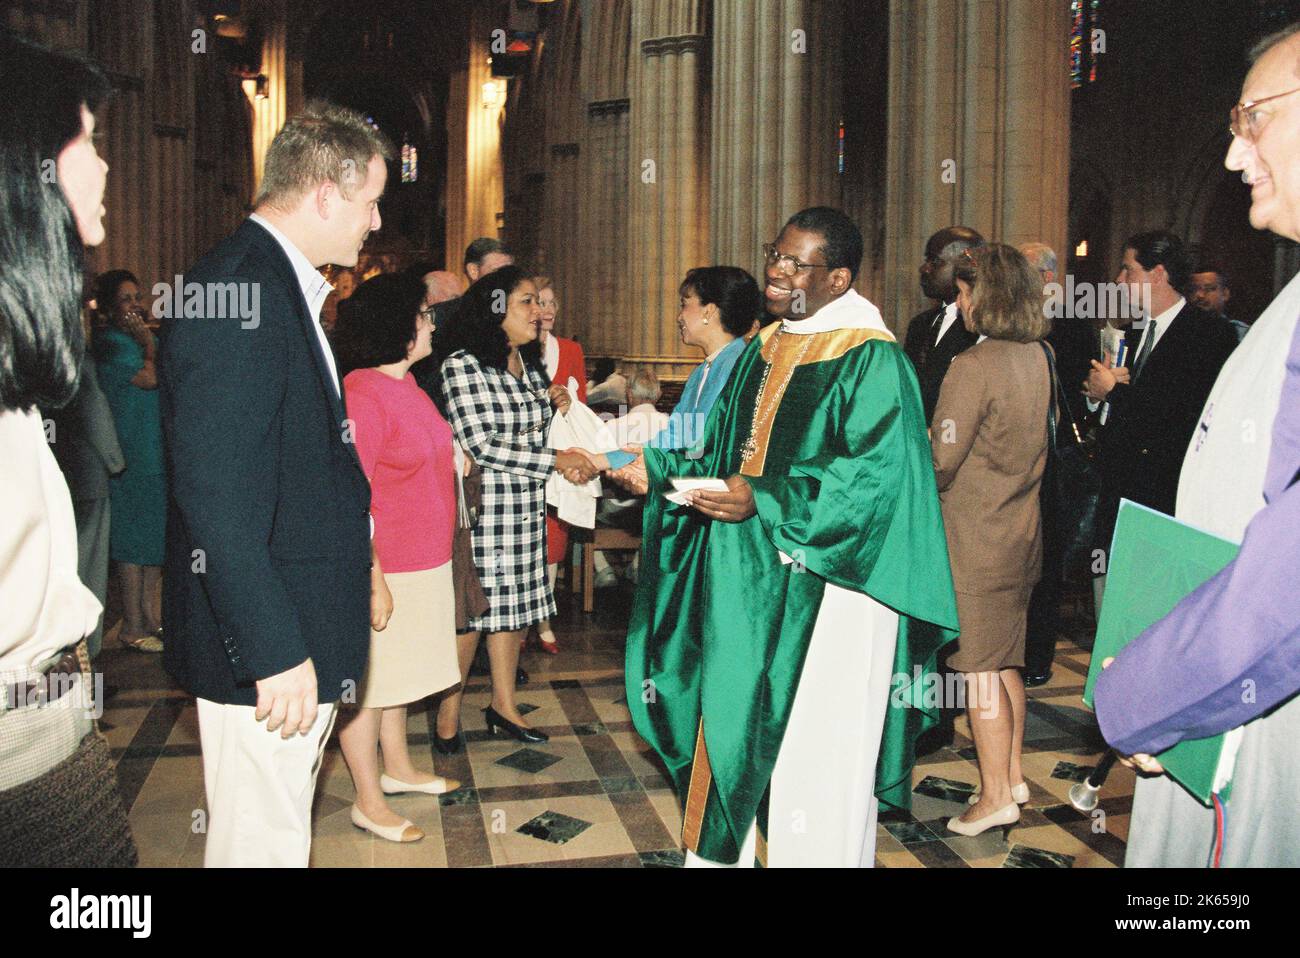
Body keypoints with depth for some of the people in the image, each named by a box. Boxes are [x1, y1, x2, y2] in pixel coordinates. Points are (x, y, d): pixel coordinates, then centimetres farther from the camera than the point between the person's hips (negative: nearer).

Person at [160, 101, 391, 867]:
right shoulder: (236, 291, -20)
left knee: (283, 830, 22)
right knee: (263, 842, 4)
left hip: (300, 633, 10)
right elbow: (219, 502, -25)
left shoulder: (287, 284, 13)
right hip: (267, 642, -10)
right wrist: (278, 654, -23)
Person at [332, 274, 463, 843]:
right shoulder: (362, 395, -21)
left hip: (421, 559, 9)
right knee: (368, 683, 5)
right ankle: (369, 803, 17)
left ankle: (397, 769, 38)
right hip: (383, 567, -9)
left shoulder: (404, 382, 9)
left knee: (395, 673, 22)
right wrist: (374, 580, -24)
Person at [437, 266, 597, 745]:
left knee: (513, 605, 12)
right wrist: (558, 461, -19)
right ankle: (449, 708, 17)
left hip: (527, 506, 7)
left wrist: (554, 405, 3)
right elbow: (481, 445, -18)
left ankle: (504, 705, 24)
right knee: (471, 609, 1)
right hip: (482, 504, -7)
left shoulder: (530, 364, 12)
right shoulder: (462, 365, -11)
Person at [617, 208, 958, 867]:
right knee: (737, 722, 14)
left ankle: (812, 852, 21)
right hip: (749, 580, 7)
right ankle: (731, 850, 29)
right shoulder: (763, 349, 12)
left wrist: (763, 500, -23)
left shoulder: (871, 359, -11)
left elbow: (876, 472, -19)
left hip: (823, 588, -7)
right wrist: (661, 468, 1)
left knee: (810, 739, 2)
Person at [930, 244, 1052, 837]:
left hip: (976, 538, -8)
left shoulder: (972, 366, -19)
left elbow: (940, 462, -19)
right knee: (1005, 663, 18)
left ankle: (996, 796, 12)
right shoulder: (1035, 358, 6)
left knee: (980, 669, 2)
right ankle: (1012, 777, 29)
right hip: (1021, 529, 8)